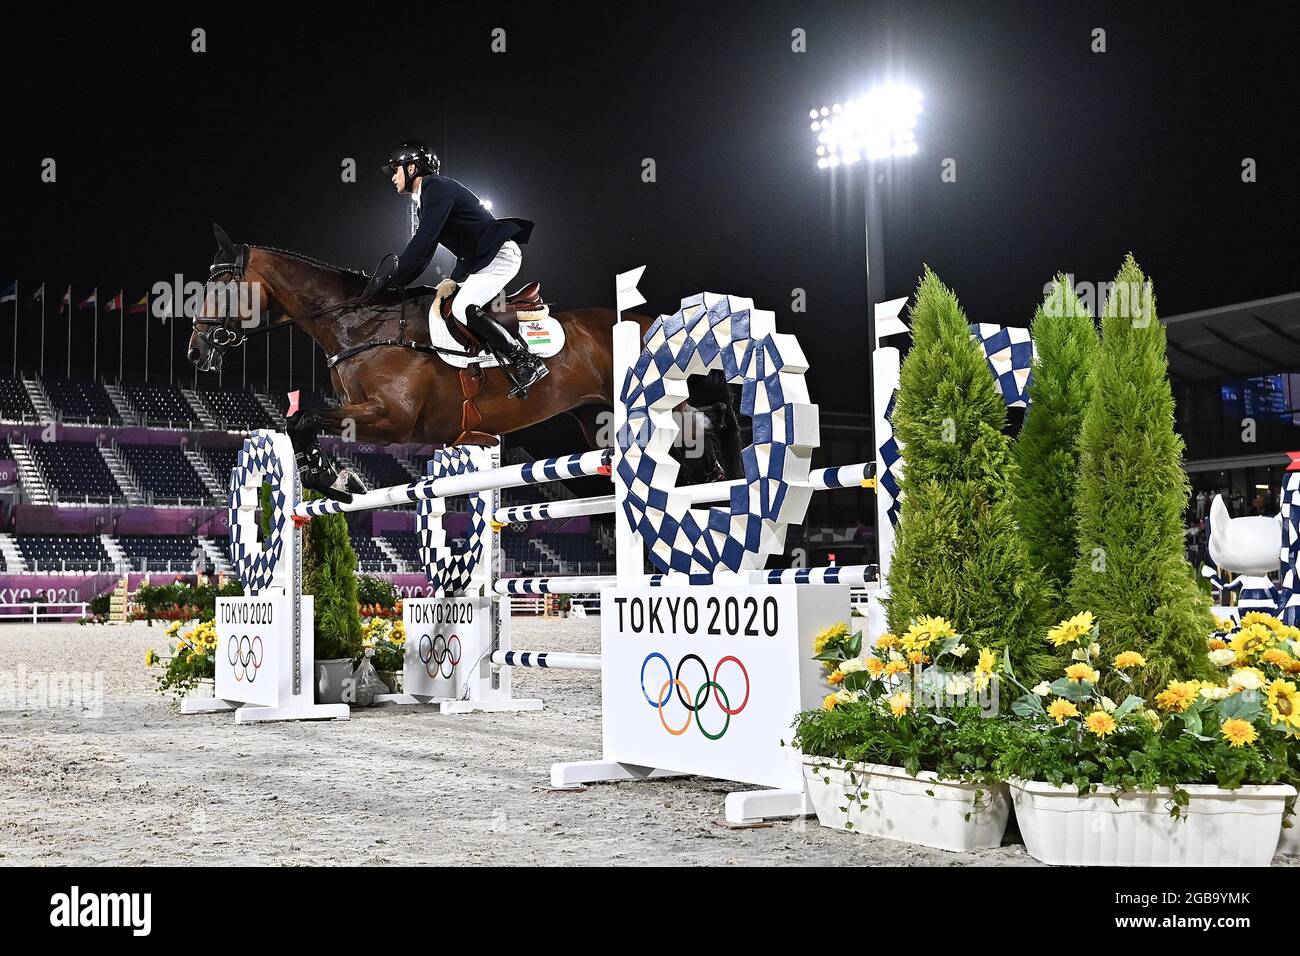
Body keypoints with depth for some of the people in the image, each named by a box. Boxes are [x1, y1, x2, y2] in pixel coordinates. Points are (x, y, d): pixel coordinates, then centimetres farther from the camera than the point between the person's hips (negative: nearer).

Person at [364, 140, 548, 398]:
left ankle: (529, 363, -21)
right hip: (477, 261, 11)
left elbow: (422, 242, -24)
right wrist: (399, 284, 9)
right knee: (443, 302, 7)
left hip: (500, 254, -11)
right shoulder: (426, 197, 18)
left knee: (462, 308, -22)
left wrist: (390, 277, -22)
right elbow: (424, 250, 20)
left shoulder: (437, 188, -15)